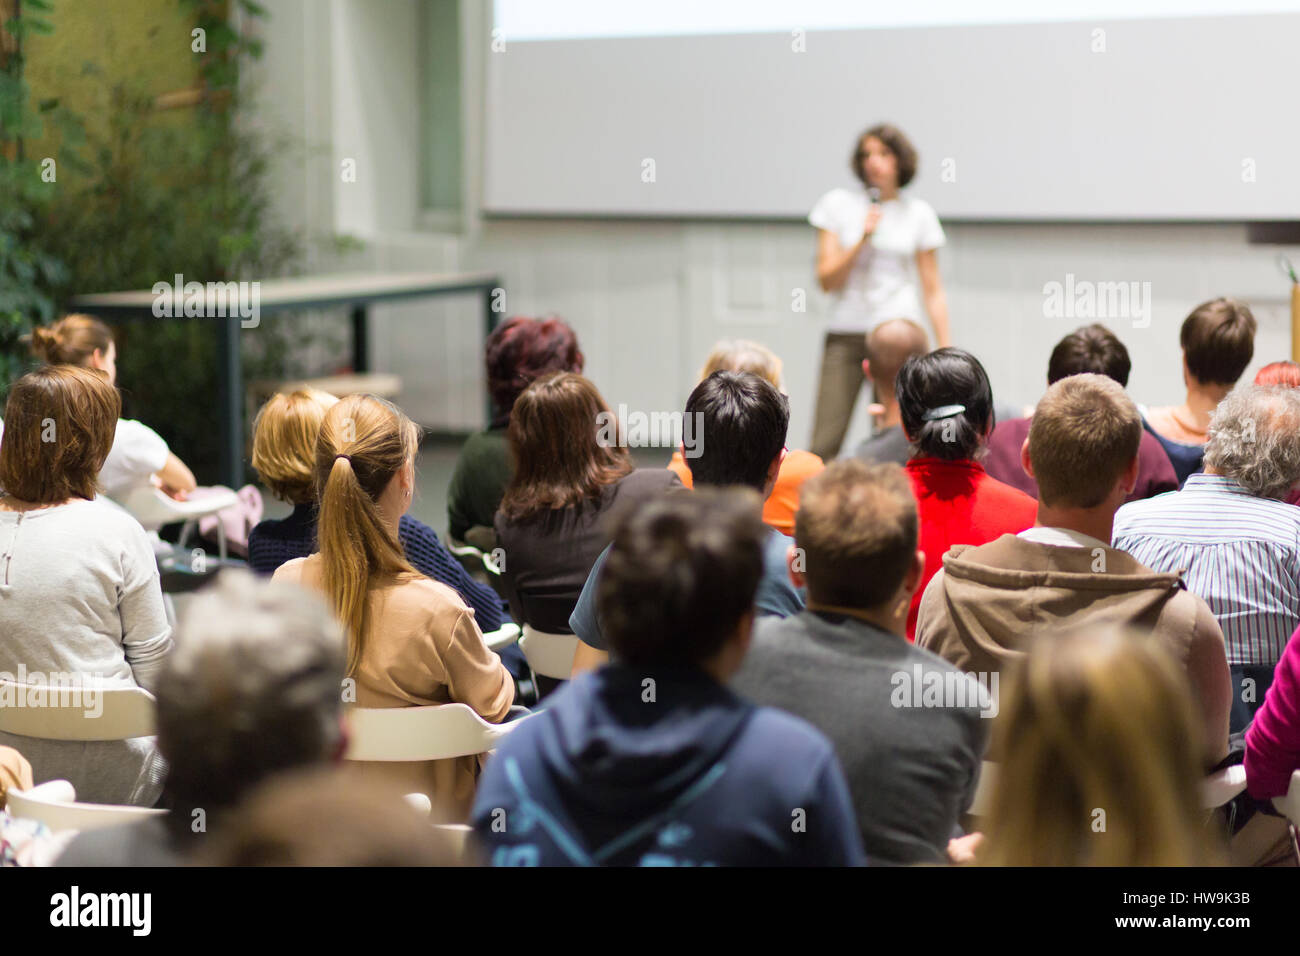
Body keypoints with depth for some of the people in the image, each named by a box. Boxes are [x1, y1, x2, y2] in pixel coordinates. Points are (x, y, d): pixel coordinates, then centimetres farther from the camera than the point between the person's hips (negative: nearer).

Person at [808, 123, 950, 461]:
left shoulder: (919, 214, 8)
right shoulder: (838, 204, 5)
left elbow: (933, 291, 10)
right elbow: (826, 280, 1)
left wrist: (946, 351, 4)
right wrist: (863, 240, -11)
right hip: (845, 334, 0)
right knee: (824, 445, -8)